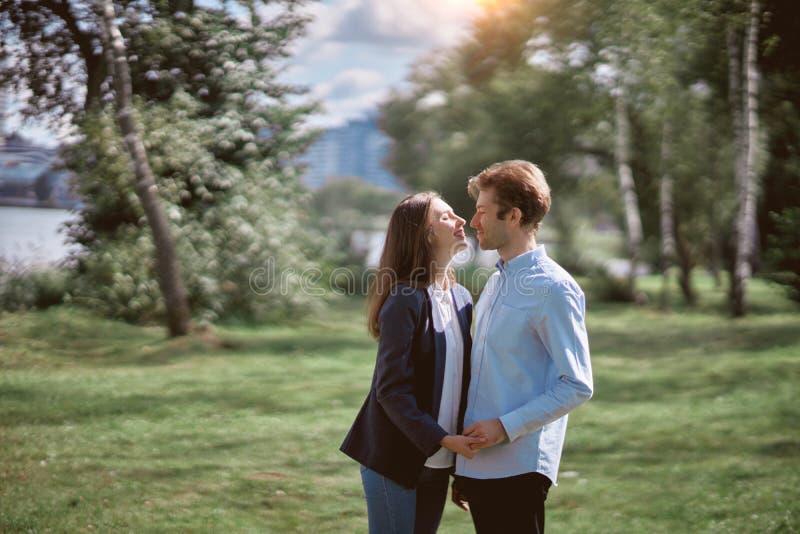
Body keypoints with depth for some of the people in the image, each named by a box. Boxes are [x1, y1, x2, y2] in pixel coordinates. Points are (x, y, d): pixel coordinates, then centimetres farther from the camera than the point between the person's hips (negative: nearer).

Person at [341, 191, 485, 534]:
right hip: (397, 465, -7)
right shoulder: (405, 300, -14)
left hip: (437, 466, 7)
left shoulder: (462, 298, 9)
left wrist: (463, 443, 8)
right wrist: (443, 439, -23)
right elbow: (391, 390, -18)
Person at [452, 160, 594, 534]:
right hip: (478, 465, 8)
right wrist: (462, 471, 17)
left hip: (517, 468, -8)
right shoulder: (495, 283, 15)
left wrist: (506, 427, -17)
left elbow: (577, 386, -14)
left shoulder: (553, 289, -11)